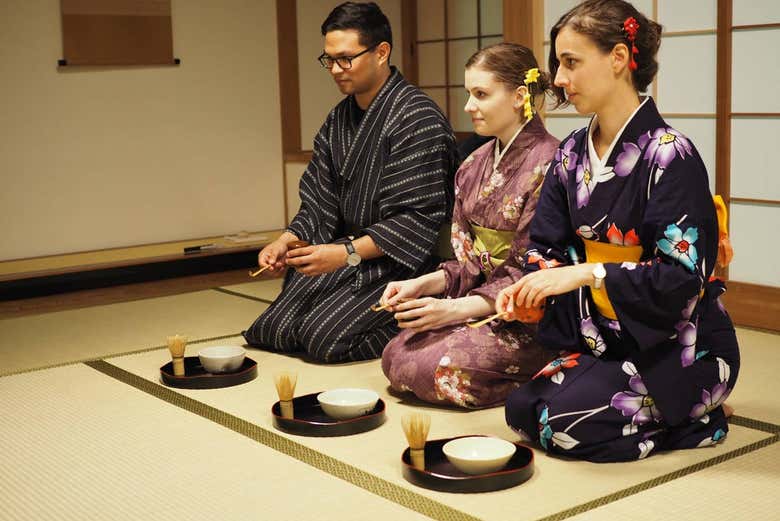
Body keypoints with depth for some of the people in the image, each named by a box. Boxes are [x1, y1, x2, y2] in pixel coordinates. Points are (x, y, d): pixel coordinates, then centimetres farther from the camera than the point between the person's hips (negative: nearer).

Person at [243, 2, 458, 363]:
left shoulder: (418, 120, -15)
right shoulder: (339, 119, 10)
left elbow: (416, 219, -20)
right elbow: (319, 203, 10)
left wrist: (348, 253, -27)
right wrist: (285, 241, -8)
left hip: (400, 260, -8)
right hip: (349, 249, 8)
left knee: (325, 337, -21)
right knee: (273, 330, -2)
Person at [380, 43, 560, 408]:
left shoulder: (547, 165, -15)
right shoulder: (474, 166, 11)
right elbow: (470, 260, 13)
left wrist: (455, 309, -21)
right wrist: (420, 285, -4)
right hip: (482, 304, 8)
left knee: (438, 367, -22)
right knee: (396, 356, -9)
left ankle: (541, 382, 0)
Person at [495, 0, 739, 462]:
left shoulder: (671, 155, -18)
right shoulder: (573, 154, 4)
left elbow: (683, 275, -23)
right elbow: (547, 245, 5)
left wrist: (588, 273, -27)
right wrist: (529, 290, -16)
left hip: (678, 348, -7)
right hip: (603, 338, 7)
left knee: (564, 421, -21)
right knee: (522, 408, -6)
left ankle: (693, 422, 3)